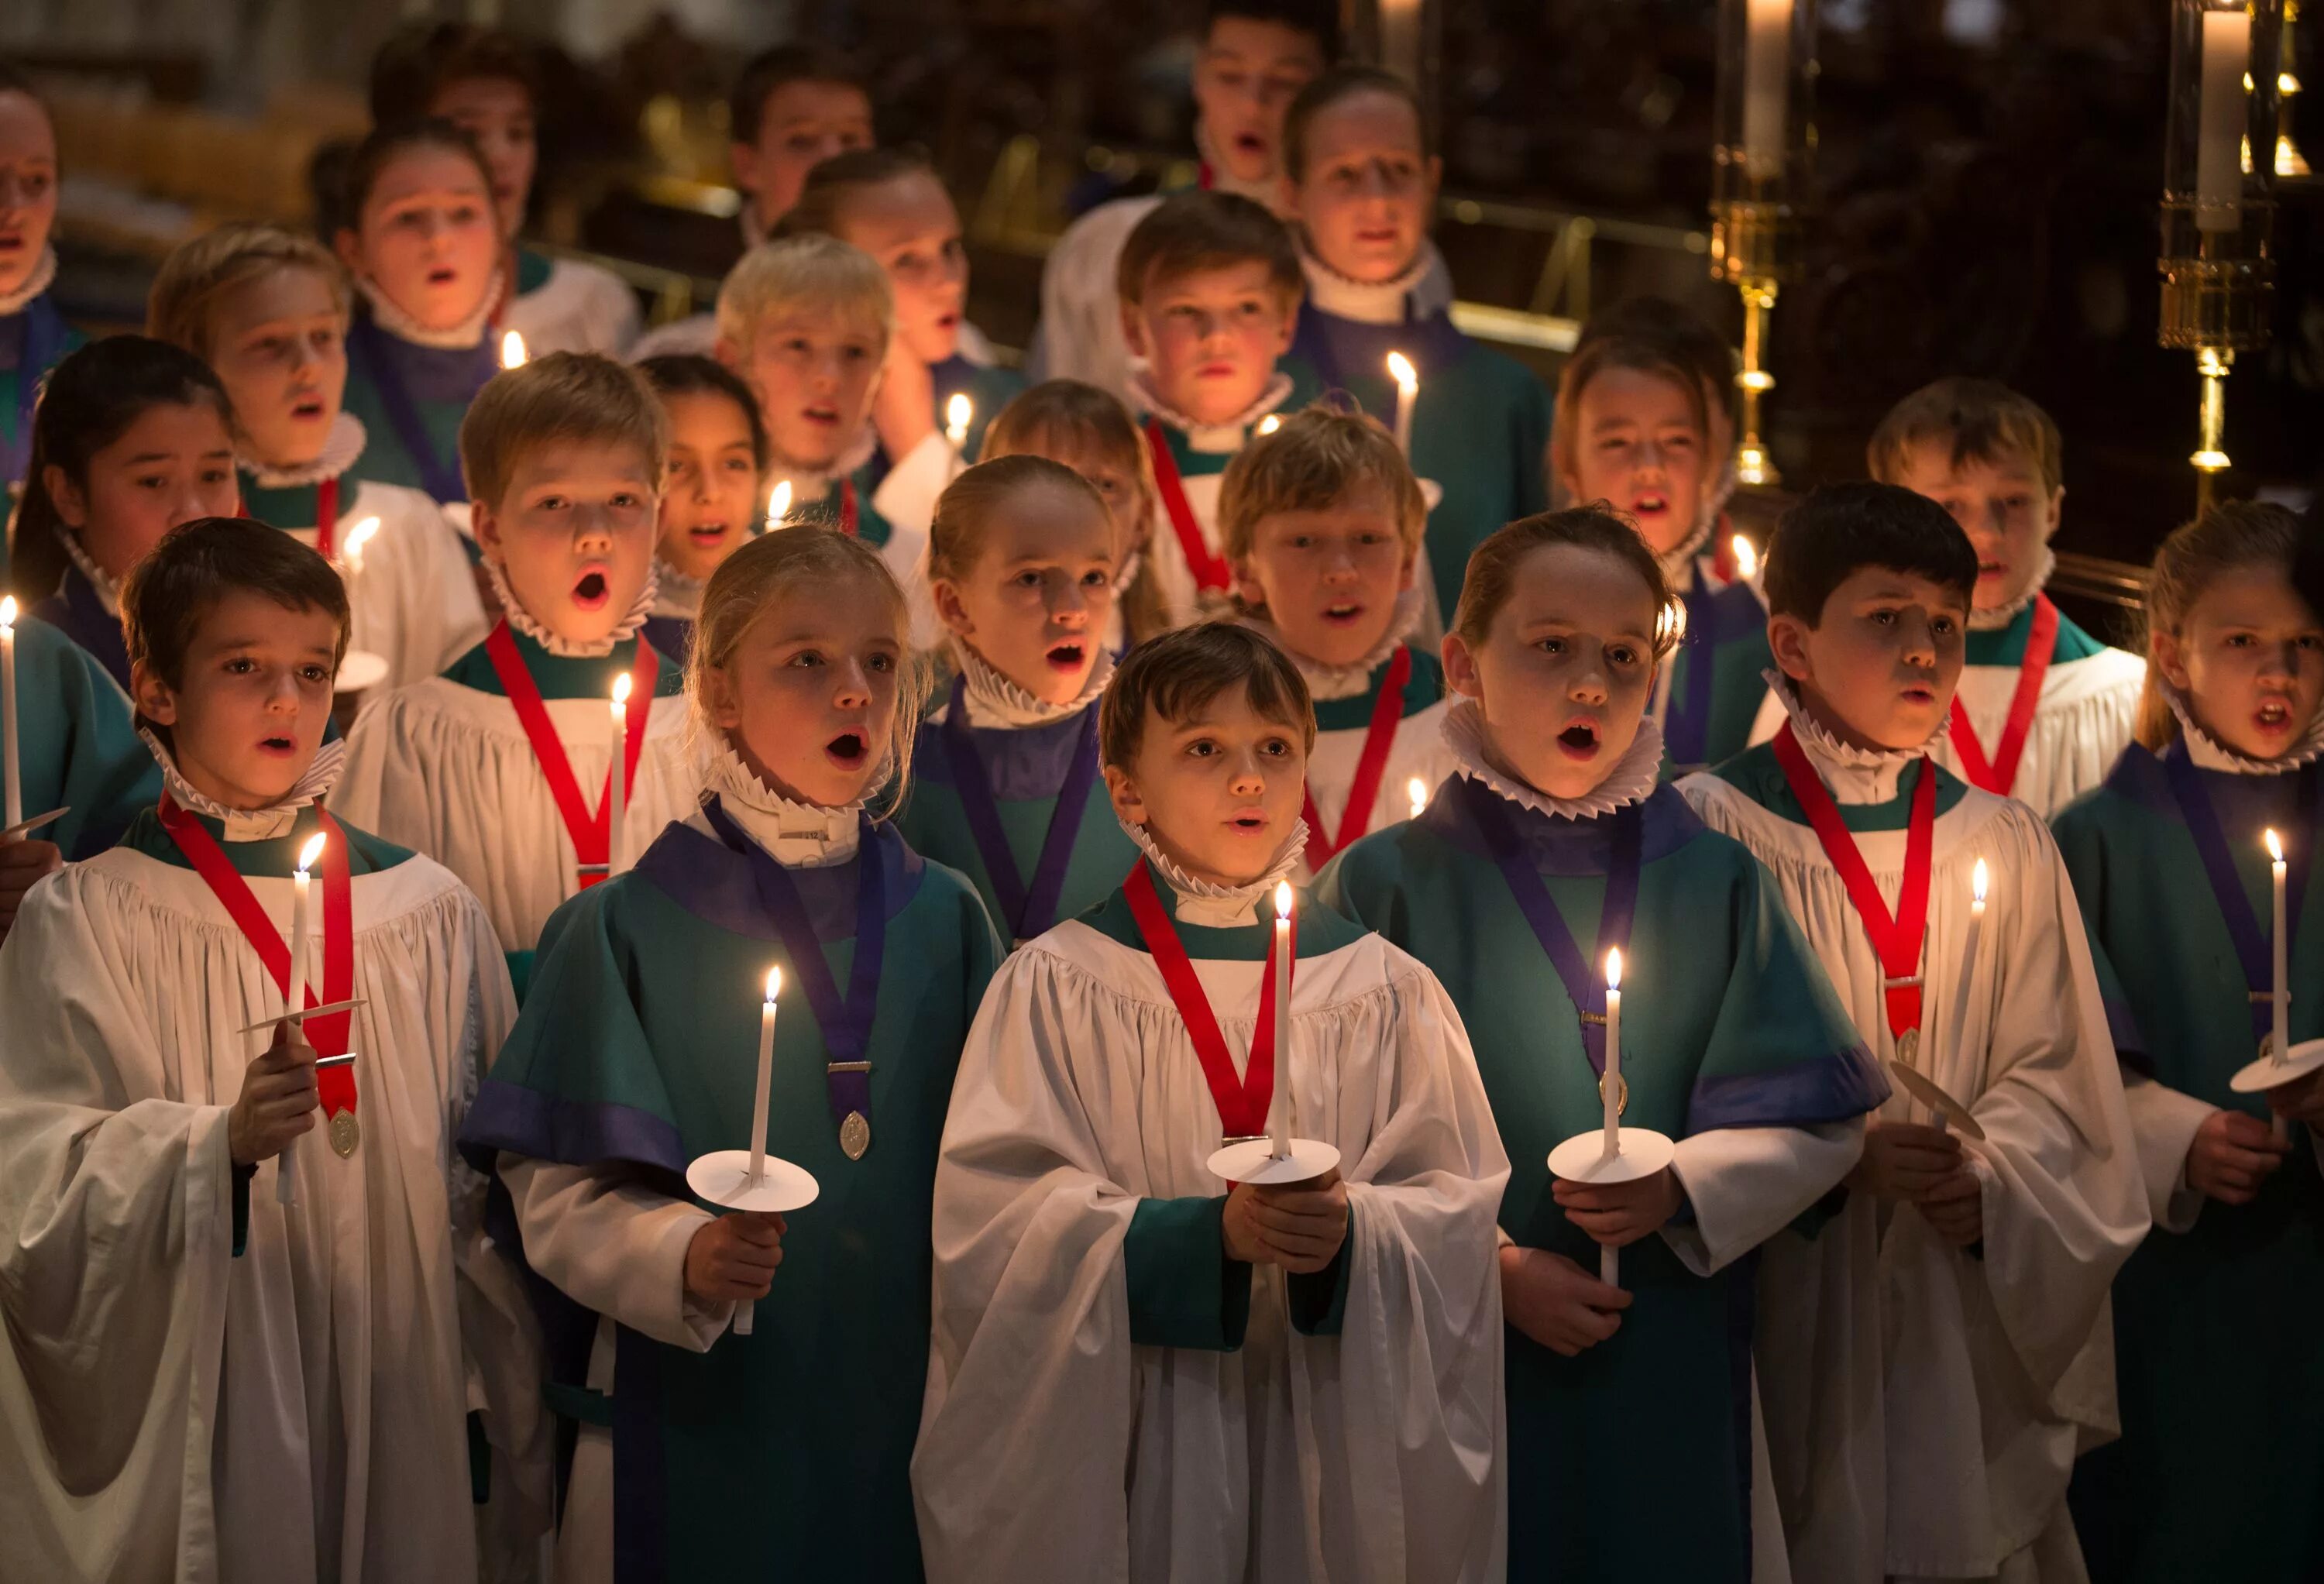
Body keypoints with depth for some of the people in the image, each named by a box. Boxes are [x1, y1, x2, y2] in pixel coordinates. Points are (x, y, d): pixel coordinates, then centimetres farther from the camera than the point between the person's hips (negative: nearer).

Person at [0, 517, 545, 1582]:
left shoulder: (427, 910, 6)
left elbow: (484, 1178, 8)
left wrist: (504, 1416, 7)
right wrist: (218, 1142, -26)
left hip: (402, 1413, 3)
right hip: (194, 1428, -3)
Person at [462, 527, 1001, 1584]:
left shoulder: (943, 918, 6)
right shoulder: (631, 928, -3)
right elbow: (556, 1186, -7)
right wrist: (678, 1256, -24)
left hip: (899, 1414, 3)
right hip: (700, 1419, -3)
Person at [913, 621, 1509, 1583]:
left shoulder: (1384, 989, 5)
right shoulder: (1057, 986, -2)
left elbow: (1458, 1206, 2)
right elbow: (1000, 1216, -9)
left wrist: (1356, 1229, -20)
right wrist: (1208, 1232, -22)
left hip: (1333, 1431, 2)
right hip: (1130, 1431, -2)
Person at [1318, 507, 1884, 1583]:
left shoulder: (1715, 880, 5)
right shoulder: (1385, 886, -3)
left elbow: (1817, 1120, 3)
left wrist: (1685, 1188, -14)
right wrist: (1487, 1265, -16)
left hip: (1675, 1384, 2)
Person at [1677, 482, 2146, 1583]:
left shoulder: (2006, 845, 9)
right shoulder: (1711, 825, -3)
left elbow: (2050, 1073, 8)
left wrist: (1990, 1177, -11)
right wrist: (1836, 1150, -18)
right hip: (1789, 1310, -3)